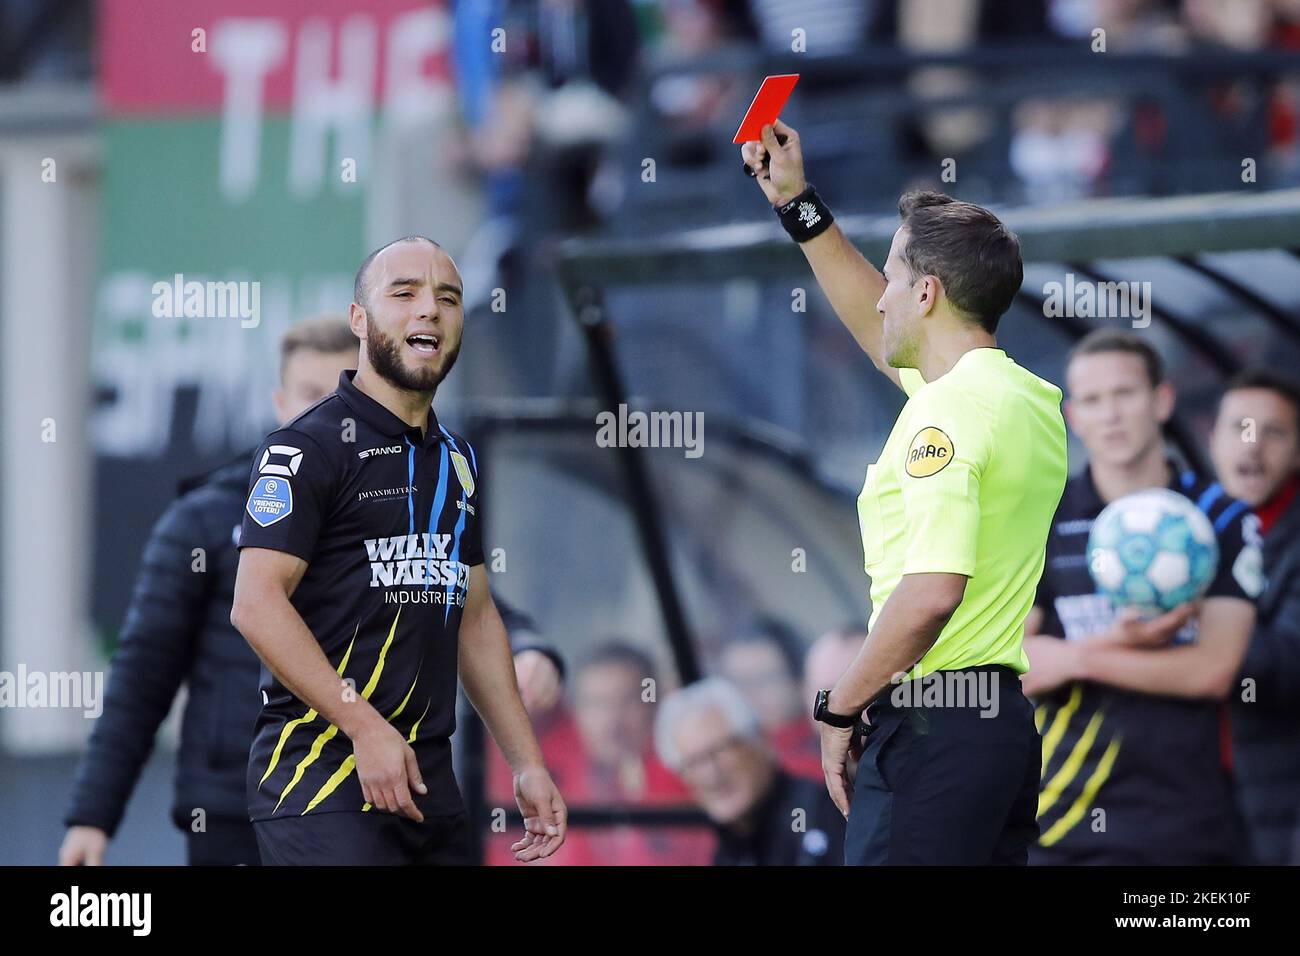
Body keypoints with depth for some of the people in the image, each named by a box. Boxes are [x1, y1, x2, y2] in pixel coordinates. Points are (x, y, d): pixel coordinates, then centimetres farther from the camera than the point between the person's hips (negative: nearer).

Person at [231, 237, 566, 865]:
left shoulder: (457, 460, 19)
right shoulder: (308, 446, -6)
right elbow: (256, 603, -15)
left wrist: (527, 764, 18)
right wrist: (366, 725, -20)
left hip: (429, 782, 8)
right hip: (321, 777, -8)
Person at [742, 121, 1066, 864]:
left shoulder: (946, 412, -15)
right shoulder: (1033, 397, 15)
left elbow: (932, 590, -25)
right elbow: (878, 328, 32)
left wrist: (840, 708, -14)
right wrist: (797, 203, 35)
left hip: (932, 724, -9)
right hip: (1012, 719, 9)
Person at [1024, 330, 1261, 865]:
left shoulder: (1221, 521, 5)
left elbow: (1213, 671, -6)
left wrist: (1079, 658, -8)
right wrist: (1111, 642, -17)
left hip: (1186, 828, 0)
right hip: (1064, 830, 0)